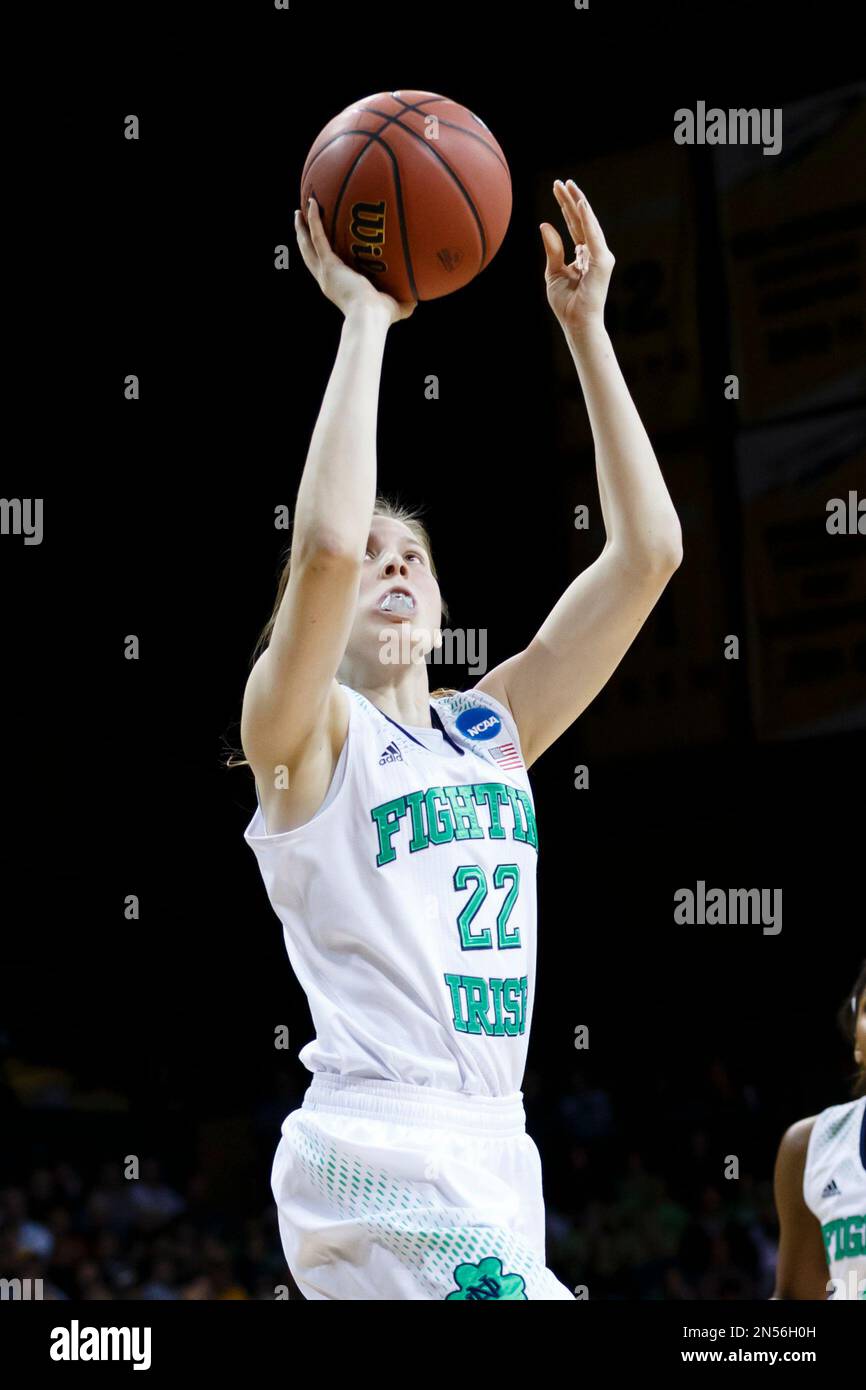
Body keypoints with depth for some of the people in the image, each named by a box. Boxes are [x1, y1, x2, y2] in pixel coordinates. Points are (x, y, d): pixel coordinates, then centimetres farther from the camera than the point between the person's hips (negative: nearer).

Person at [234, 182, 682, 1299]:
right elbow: (326, 543, -21)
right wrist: (364, 317, -14)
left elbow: (646, 551, 10)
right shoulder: (305, 734, 0)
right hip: (379, 1154, -7)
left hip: (491, 1160, 7)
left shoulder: (493, 731, 16)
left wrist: (585, 328, 6)